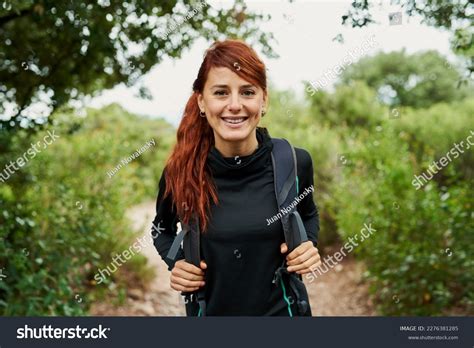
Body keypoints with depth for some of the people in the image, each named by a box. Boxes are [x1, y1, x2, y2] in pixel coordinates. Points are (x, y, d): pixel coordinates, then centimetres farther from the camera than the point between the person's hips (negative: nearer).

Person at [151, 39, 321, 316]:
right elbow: (162, 229, 5)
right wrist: (175, 262, -12)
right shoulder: (180, 172, -15)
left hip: (282, 309, 0)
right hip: (211, 310, 0)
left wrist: (308, 245, -12)